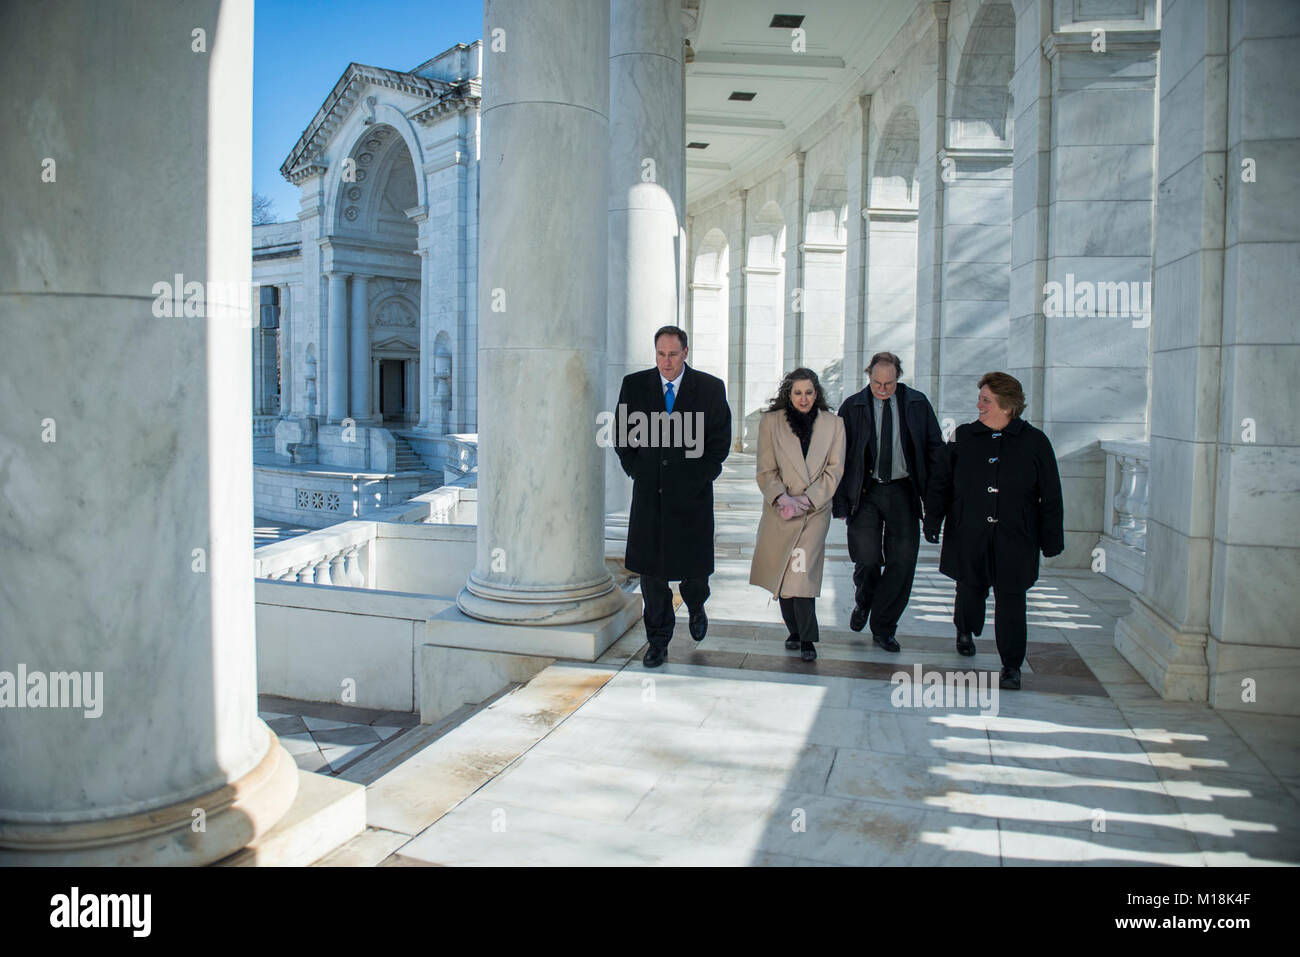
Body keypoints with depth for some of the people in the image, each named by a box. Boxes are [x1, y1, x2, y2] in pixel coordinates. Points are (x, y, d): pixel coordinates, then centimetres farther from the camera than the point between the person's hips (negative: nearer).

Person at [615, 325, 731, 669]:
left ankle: (696, 606, 43)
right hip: (649, 491, 1)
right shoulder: (634, 385, 4)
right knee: (651, 569, 2)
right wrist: (636, 470, 1)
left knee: (694, 563, 9)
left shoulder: (710, 388, 0)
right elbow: (623, 435, 10)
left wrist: (702, 476, -3)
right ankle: (658, 641, 14)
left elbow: (720, 438, 3)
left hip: (692, 491, -1)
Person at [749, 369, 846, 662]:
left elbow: (834, 471, 1)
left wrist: (804, 500, -11)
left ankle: (807, 639, -2)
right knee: (783, 574, 7)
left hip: (815, 510, -1)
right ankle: (794, 631, 24)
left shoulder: (833, 424, 3)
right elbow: (766, 471, 1)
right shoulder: (771, 422, 2)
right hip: (780, 510, 2)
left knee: (801, 573, -12)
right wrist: (783, 498, -16)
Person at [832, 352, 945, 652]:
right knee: (866, 556, -7)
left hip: (903, 492, 1)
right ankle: (863, 601, 28)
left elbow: (934, 448, 8)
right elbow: (839, 457, 2)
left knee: (903, 560, -2)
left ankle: (883, 627, 15)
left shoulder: (917, 404, 5)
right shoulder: (853, 407, 2)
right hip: (865, 492, -1)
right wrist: (840, 502, -4)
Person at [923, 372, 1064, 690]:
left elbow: (1050, 497, 3)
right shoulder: (964, 437, 5)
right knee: (970, 589, 14)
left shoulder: (1034, 442, 0)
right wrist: (933, 517, 0)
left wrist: (1052, 539, 1)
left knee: (1010, 600, -1)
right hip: (968, 536, 2)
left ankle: (1011, 666, 12)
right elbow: (941, 482, 9)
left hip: (1014, 540, -2)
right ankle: (965, 631, 46)